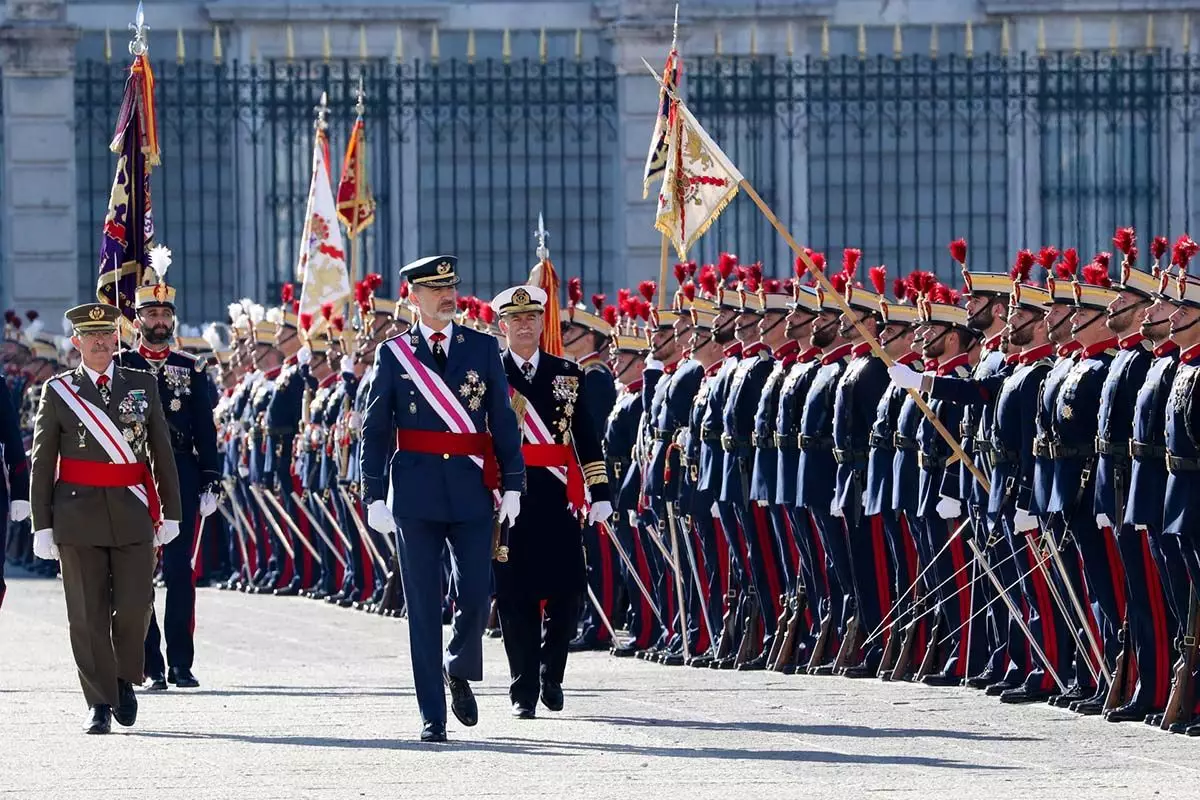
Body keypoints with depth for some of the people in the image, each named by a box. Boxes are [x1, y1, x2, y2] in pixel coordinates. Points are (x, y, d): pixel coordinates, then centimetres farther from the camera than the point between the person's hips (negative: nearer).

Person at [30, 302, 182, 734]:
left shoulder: (143, 385, 8)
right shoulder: (57, 392, 4)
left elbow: (162, 452, 10)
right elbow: (42, 463, 4)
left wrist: (170, 512, 7)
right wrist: (42, 524, -1)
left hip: (133, 513, 1)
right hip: (79, 515, -1)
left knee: (134, 606, -4)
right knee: (87, 614, -1)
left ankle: (125, 679, 22)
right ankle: (100, 703, 7)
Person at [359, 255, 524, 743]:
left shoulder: (482, 349, 7)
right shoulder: (394, 354, 4)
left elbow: (503, 422, 7)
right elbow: (375, 430, 4)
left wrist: (512, 484, 0)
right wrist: (375, 495, -2)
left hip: (472, 492, 1)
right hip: (416, 496, -1)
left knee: (475, 596, -4)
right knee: (424, 607, -1)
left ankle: (459, 670, 28)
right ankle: (432, 716, 4)